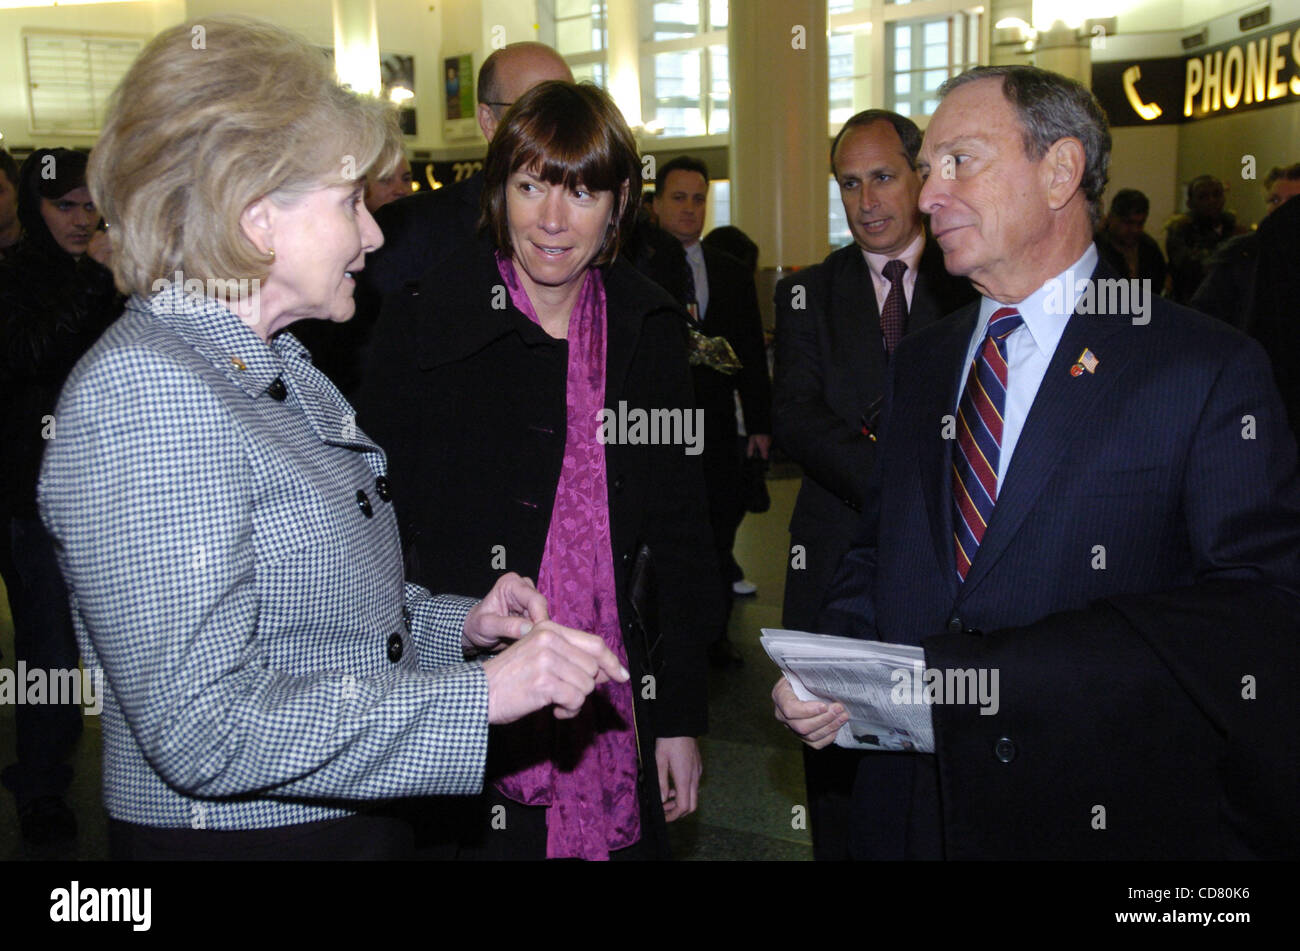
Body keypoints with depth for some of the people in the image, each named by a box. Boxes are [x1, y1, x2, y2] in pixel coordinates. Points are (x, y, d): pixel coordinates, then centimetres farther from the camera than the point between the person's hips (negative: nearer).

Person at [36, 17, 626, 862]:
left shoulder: (281, 367, 8)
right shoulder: (141, 396, -22)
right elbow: (203, 728, -27)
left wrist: (456, 623, -2)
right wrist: (478, 693, -26)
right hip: (230, 831, -8)